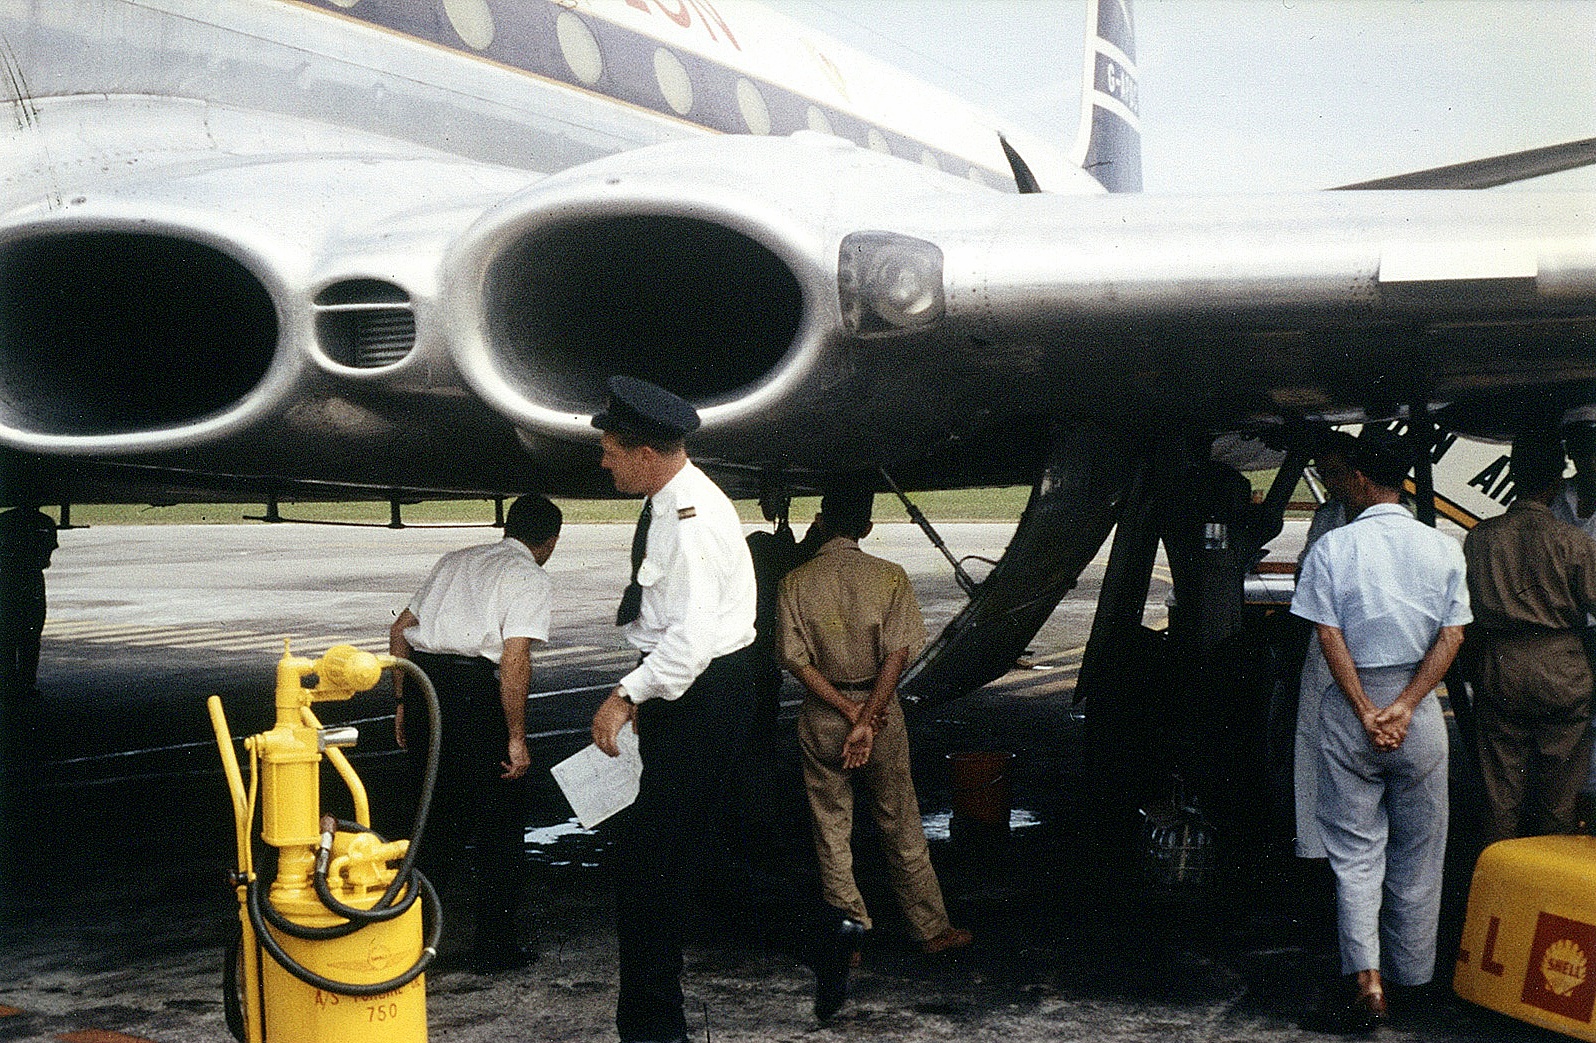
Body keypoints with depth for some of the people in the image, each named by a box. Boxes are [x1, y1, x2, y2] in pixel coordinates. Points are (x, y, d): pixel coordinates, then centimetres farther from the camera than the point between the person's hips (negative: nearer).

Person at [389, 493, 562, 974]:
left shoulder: (455, 560, 20)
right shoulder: (532, 579, 0)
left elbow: (399, 630, 19)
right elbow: (515, 658, -13)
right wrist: (516, 738, -8)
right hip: (475, 695, -6)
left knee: (442, 815, 19)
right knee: (500, 824, 9)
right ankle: (494, 945, 16)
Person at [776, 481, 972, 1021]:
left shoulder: (795, 582, -5)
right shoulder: (890, 577, -7)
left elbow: (796, 660, -10)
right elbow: (897, 655, -14)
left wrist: (848, 712, -11)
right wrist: (866, 720, -15)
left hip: (821, 716, 0)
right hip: (881, 709, 0)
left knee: (831, 830, 10)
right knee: (901, 826, 11)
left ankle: (849, 931, 12)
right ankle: (931, 929, 21)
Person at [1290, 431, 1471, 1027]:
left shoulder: (1332, 547, -5)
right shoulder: (1443, 549, 2)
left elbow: (1330, 638, -11)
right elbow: (1451, 637, -5)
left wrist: (1366, 713, -10)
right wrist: (1403, 707, -10)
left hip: (1348, 707, -2)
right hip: (1418, 708, 2)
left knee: (1354, 848, 3)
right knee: (1418, 849, 12)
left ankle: (1365, 975, -10)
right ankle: (1412, 974, 20)